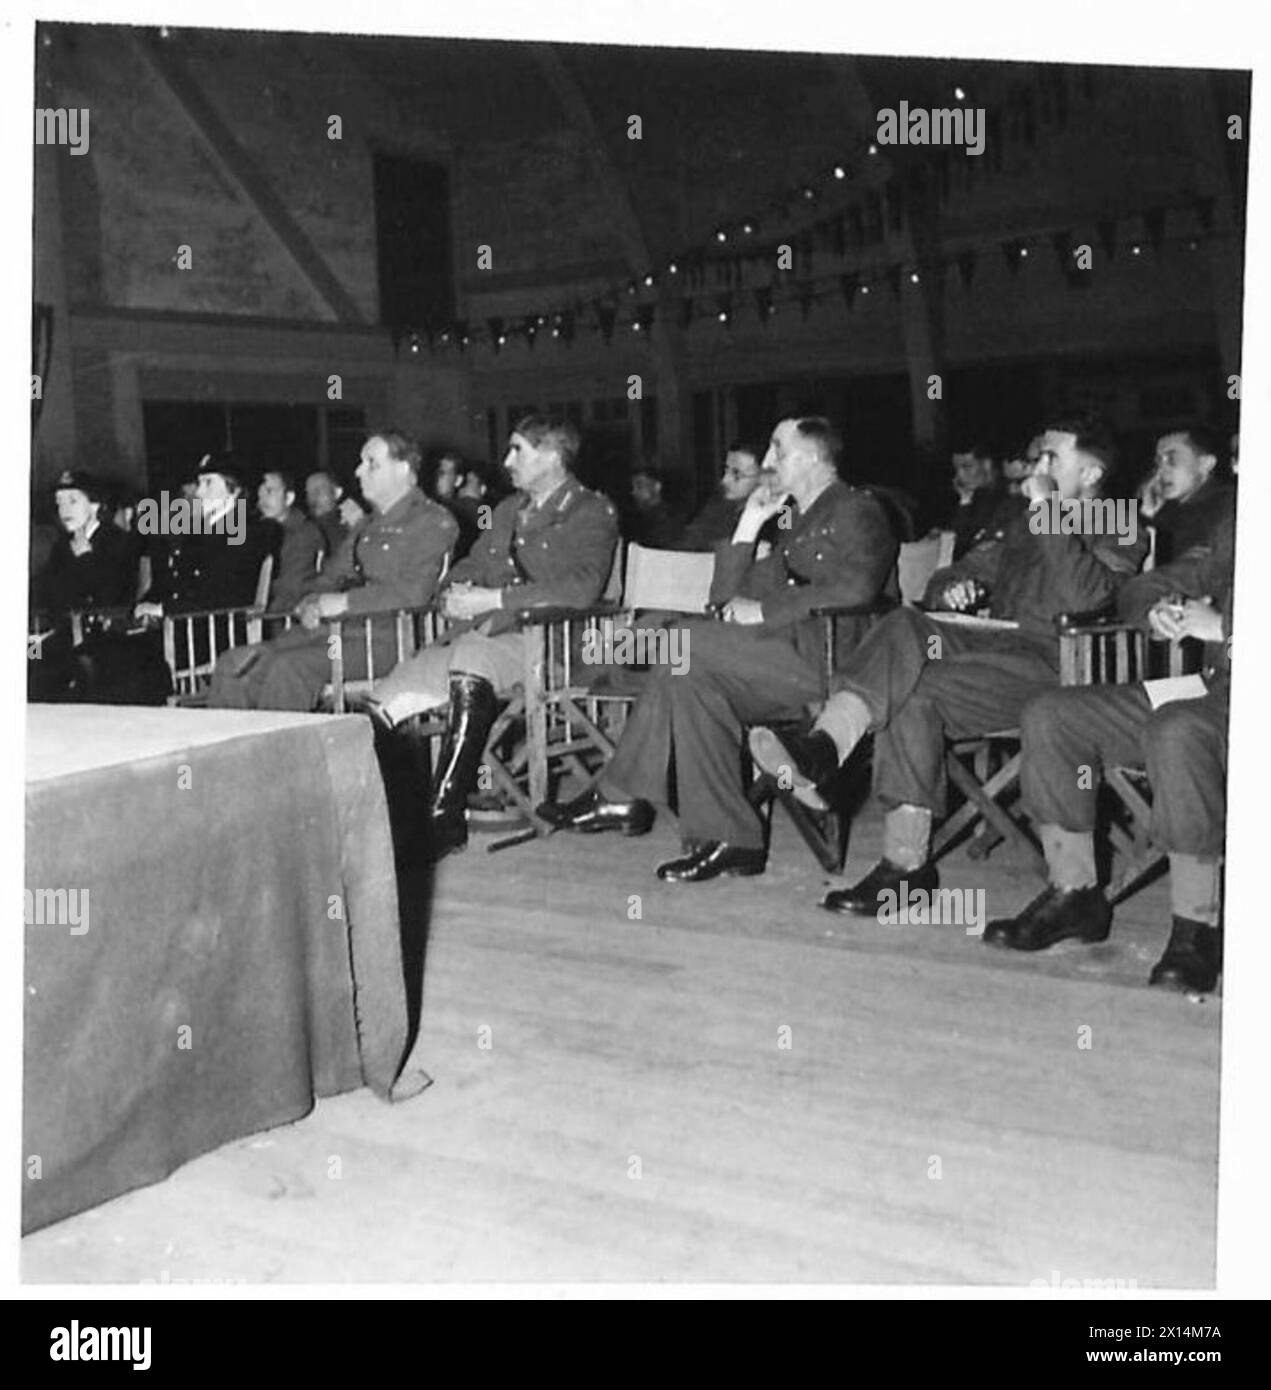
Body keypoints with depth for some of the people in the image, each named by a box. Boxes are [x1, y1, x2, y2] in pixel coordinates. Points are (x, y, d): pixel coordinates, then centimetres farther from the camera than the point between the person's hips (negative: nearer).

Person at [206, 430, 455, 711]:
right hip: (329, 628, 8)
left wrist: (344, 601, -14)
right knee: (233, 664, -10)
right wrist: (311, 603, 4)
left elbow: (414, 591, -15)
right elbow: (332, 575, 28)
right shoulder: (367, 525, 26)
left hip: (383, 638, -8)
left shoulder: (433, 522, -2)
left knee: (288, 668, -32)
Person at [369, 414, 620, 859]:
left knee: (470, 655, -38)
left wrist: (494, 598, -17)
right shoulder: (508, 510, 25)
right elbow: (470, 567, 27)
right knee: (383, 702, -15)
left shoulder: (592, 513, 1)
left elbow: (582, 588, -16)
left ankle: (445, 817, -36)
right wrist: (457, 594, 2)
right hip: (481, 633, 7)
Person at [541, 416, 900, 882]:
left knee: (685, 647, -20)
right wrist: (749, 524, 12)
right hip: (792, 659, 9)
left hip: (833, 664, -9)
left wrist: (763, 611, -17)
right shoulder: (795, 522, 26)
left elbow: (856, 587, -21)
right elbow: (727, 595, 21)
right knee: (692, 677, -13)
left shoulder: (857, 510, 0)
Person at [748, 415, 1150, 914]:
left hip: (1051, 668, -6)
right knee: (906, 627, -26)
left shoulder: (1119, 535, 7)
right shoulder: (1024, 526, 30)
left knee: (915, 693, -30)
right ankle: (822, 749, -35)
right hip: (994, 646, 6)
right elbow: (955, 574, 31)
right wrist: (952, 588, 6)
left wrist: (1046, 513, -12)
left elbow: (1083, 596, -15)